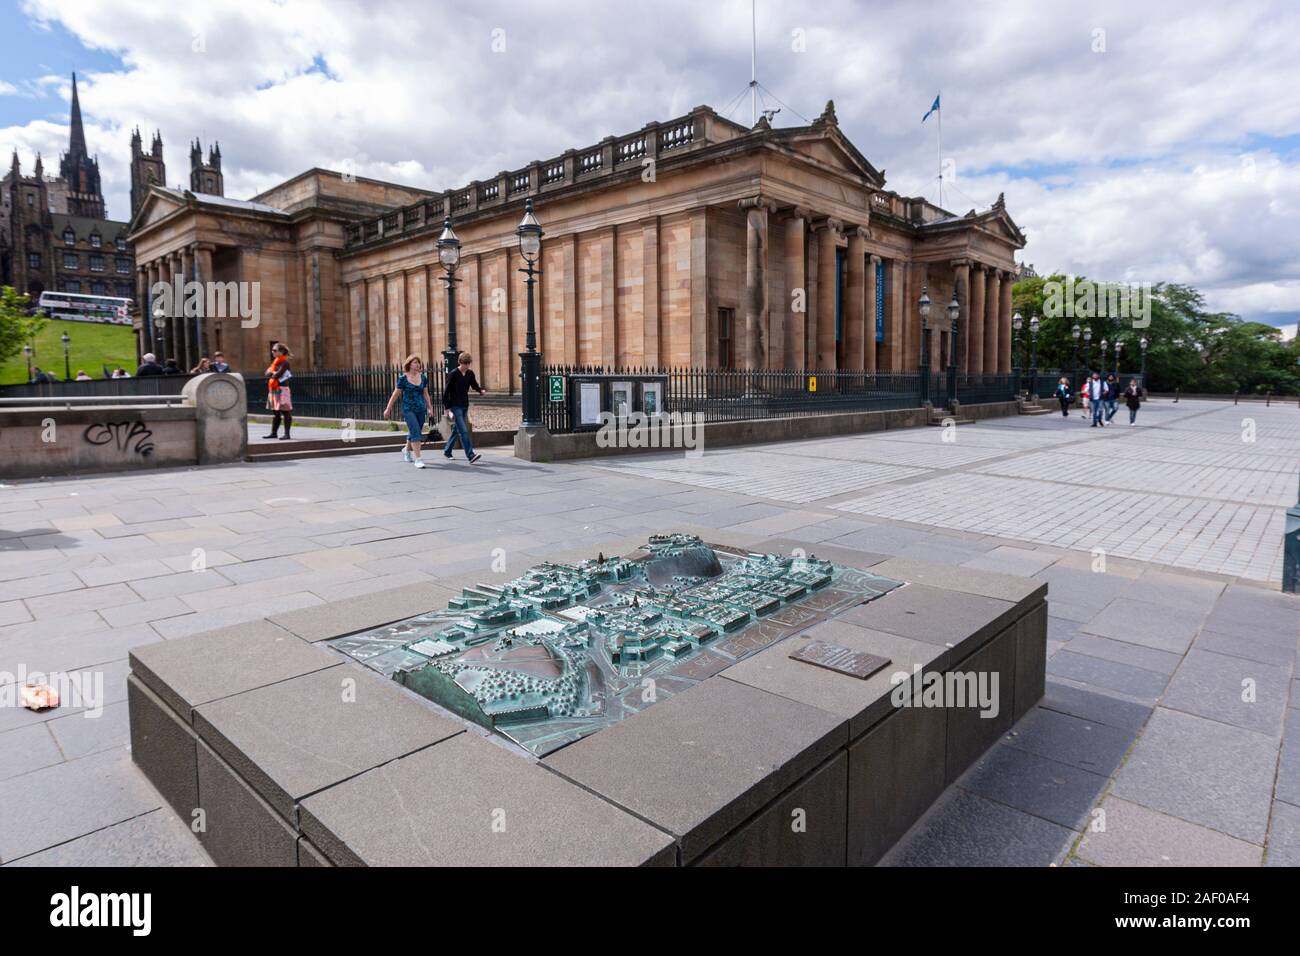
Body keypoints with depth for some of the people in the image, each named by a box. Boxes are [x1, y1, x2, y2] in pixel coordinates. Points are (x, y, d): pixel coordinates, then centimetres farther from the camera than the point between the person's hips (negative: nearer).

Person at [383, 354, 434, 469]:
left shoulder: (423, 378, 7)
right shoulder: (403, 378, -5)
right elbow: (395, 394, 0)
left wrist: (430, 407, 11)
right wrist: (388, 408, 3)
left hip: (421, 409, 5)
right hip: (408, 409, -5)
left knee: (414, 432, 15)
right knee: (415, 432, -16)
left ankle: (406, 449, 44)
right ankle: (417, 459, -16)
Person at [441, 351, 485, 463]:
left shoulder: (470, 373, 4)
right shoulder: (453, 374, -12)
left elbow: (474, 385, 20)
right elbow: (446, 391, -10)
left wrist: (481, 390, -4)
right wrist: (447, 408, -13)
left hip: (465, 406, 7)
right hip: (455, 406, -6)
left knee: (456, 429, 16)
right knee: (463, 431, -14)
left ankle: (447, 451, 32)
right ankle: (470, 455, -21)